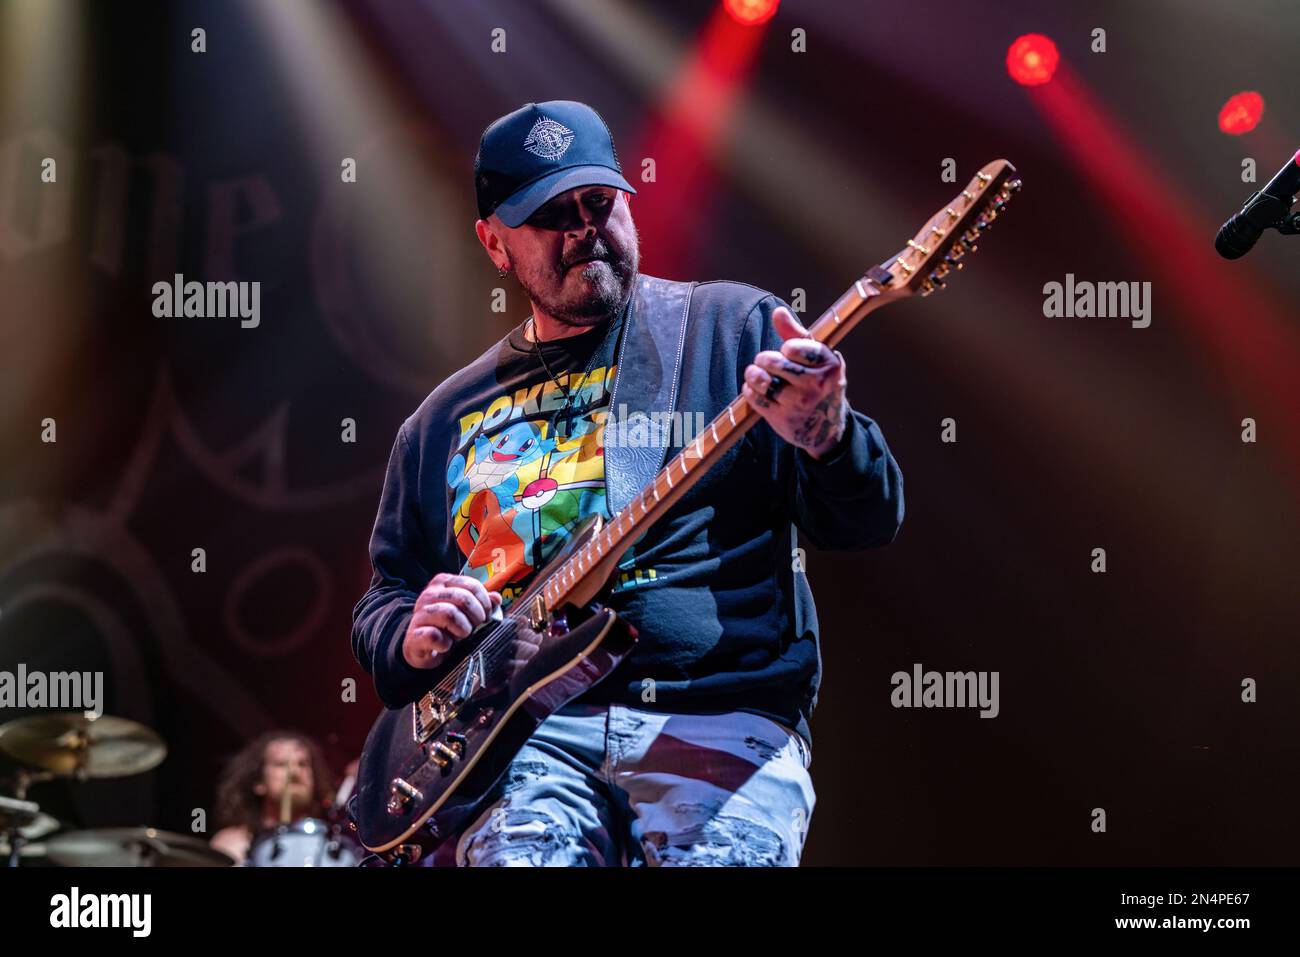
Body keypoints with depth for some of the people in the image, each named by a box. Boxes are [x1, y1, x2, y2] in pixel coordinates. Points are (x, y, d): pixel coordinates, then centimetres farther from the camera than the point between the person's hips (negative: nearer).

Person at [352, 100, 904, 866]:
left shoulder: (733, 328, 11)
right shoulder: (449, 420, 22)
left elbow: (869, 524, 5)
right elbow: (382, 602, 28)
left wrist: (827, 438, -18)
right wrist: (414, 641, 4)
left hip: (717, 717, -2)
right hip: (521, 729, 2)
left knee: (717, 852, -32)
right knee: (518, 853, -30)